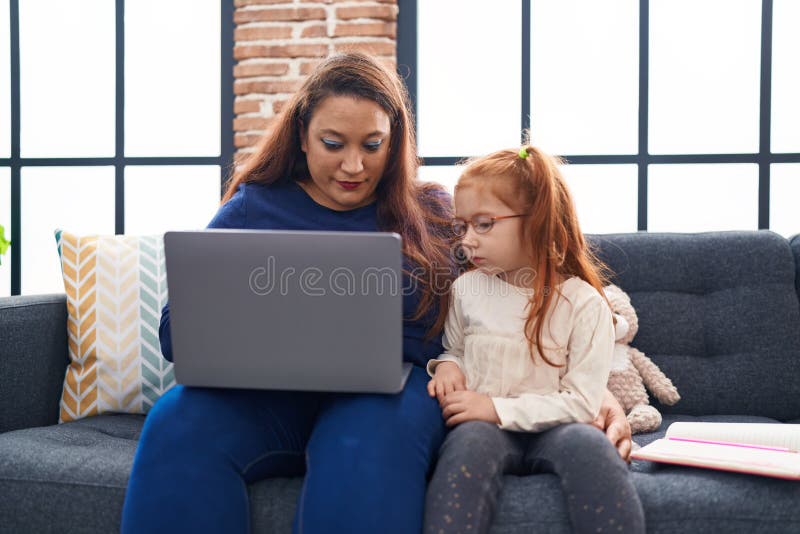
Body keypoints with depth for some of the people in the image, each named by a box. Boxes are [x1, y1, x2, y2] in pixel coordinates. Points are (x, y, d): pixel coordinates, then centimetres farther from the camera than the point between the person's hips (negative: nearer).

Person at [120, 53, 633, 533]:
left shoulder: (434, 215, 12)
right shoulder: (251, 209, 11)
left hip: (393, 394, -1)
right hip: (265, 398, 2)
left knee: (369, 435, -38)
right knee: (179, 427, -30)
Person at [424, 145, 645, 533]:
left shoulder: (583, 302, -3)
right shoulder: (465, 290, 8)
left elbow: (581, 403, -8)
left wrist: (497, 408, -15)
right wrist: (447, 365, 1)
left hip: (550, 430, -2)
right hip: (481, 426, 2)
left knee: (586, 443, -36)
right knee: (470, 441, -34)